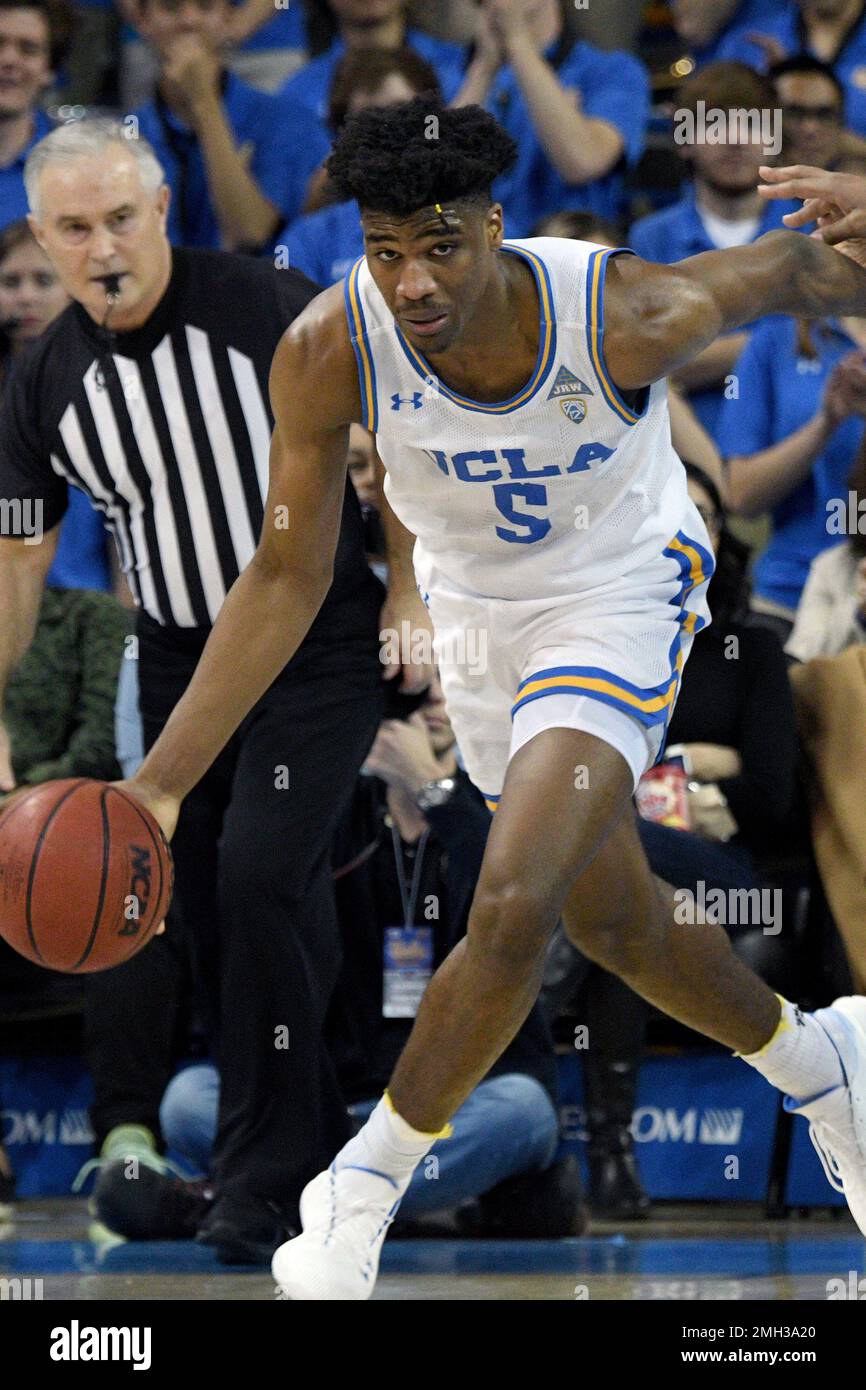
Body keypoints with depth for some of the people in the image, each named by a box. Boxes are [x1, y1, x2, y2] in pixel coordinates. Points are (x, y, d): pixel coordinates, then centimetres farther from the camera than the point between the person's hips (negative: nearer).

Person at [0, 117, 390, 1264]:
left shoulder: (266, 307, -14)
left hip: (321, 646, -5)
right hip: (180, 663, 5)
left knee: (260, 877, -19)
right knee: (195, 909, 2)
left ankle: (264, 1178, -10)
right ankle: (319, 1151, 20)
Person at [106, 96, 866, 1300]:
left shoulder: (626, 316, -34)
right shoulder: (329, 353, -27)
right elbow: (287, 579, -19)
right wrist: (161, 780, -23)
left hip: (625, 599, -4)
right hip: (474, 607, 4)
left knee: (516, 901, -21)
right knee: (614, 921, 18)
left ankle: (368, 1180, -4)